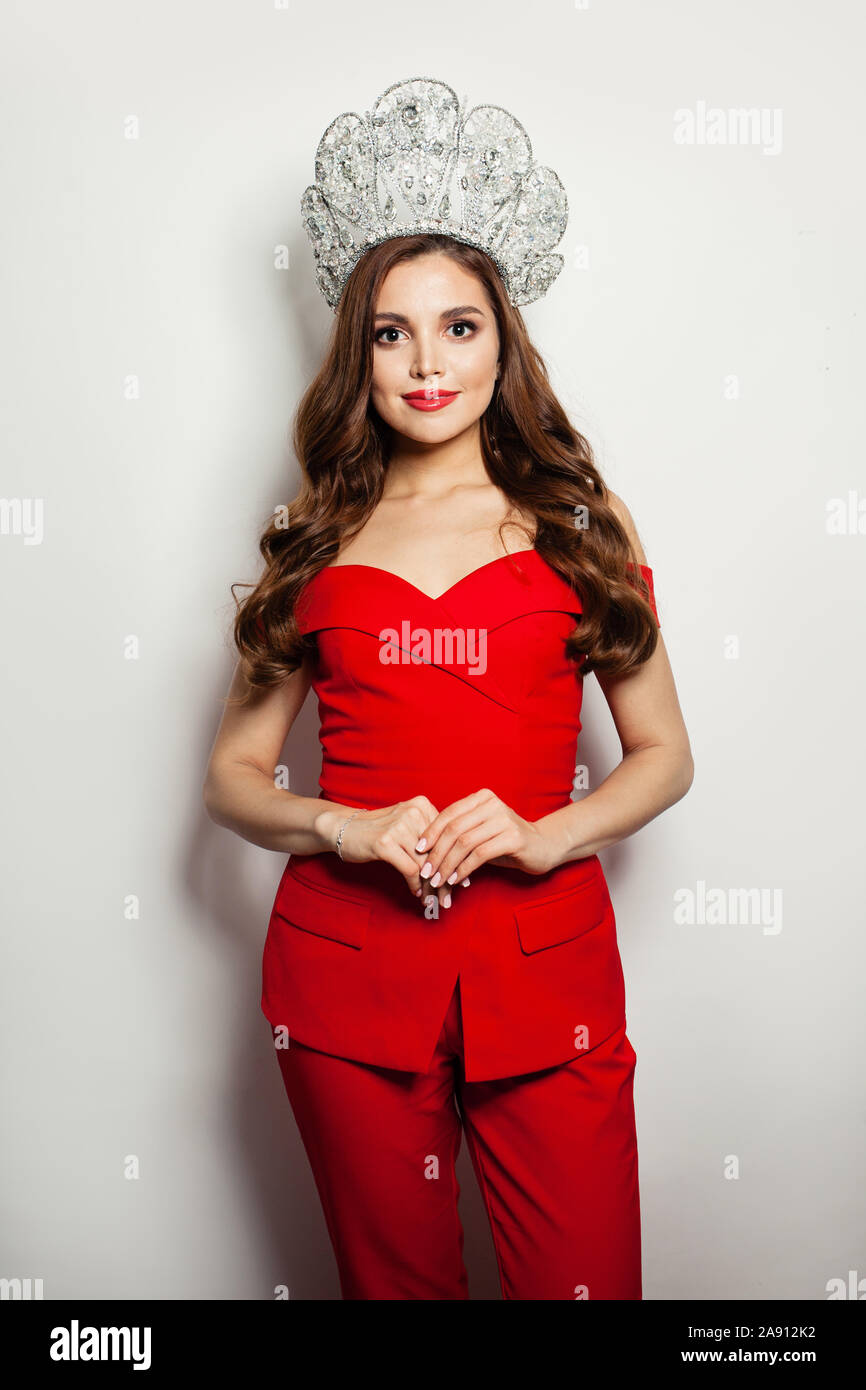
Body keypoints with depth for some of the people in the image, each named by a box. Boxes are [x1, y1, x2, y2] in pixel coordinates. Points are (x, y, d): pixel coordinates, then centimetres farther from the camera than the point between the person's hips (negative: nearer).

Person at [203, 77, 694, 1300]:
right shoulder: (317, 543, 7)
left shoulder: (579, 522, 5)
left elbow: (664, 754, 6)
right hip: (347, 961, 1)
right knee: (394, 1278, 15)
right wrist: (348, 830, -12)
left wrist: (545, 834, -11)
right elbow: (233, 774, 7)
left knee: (583, 1282, 6)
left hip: (544, 960, 0)